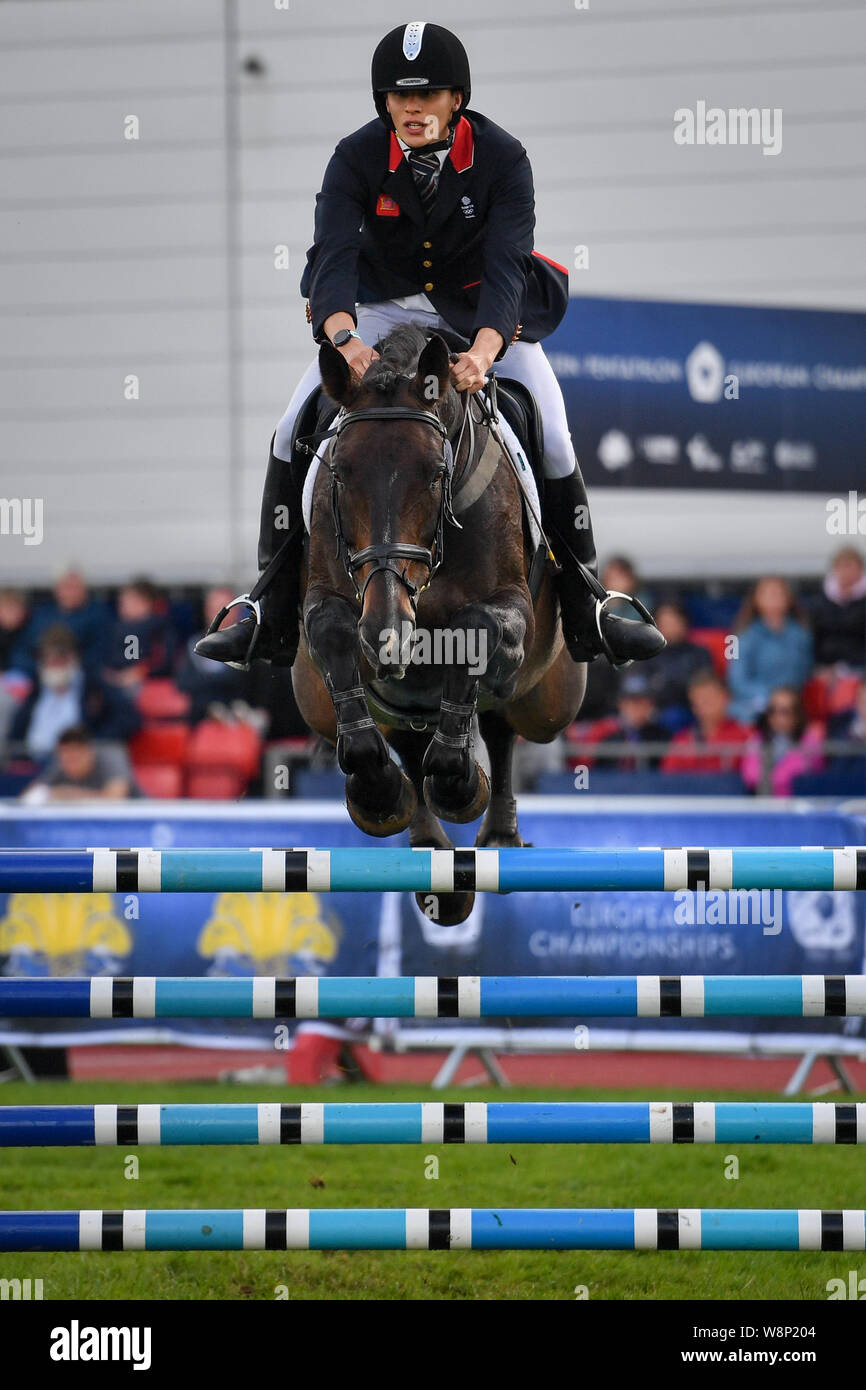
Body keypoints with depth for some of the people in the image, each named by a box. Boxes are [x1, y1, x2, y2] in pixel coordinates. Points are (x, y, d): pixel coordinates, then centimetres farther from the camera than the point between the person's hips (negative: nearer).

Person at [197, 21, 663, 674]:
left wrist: (483, 351, -48)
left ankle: (586, 613, -3)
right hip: (385, 309, 1)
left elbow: (506, 266, -29)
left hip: (484, 310, -1)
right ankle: (273, 617, -7)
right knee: (293, 434, -15)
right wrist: (344, 337, -49)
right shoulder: (358, 158, -17)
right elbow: (333, 256, -28)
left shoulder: (501, 158, -20)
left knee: (554, 441, -18)